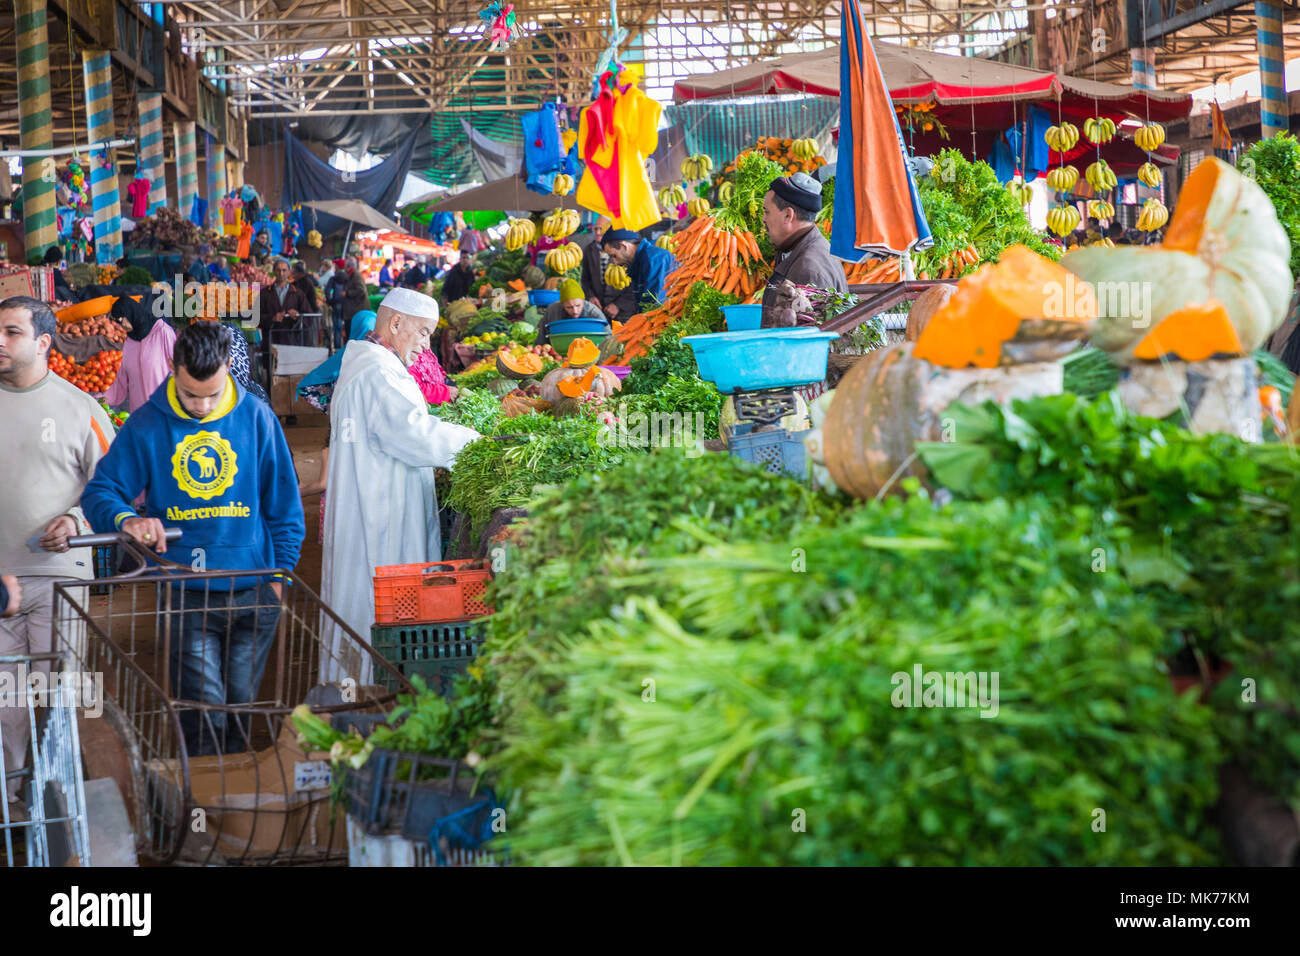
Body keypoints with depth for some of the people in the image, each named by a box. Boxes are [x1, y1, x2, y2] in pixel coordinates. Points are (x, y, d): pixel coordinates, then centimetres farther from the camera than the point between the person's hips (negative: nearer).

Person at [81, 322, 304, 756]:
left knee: (241, 708, 10)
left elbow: (284, 504, 9)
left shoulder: (256, 419, 3)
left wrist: (280, 573, 4)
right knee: (204, 712, -10)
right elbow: (99, 492, 2)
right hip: (185, 595, -2)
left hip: (253, 591, 2)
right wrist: (127, 520, -20)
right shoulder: (146, 426, 0)